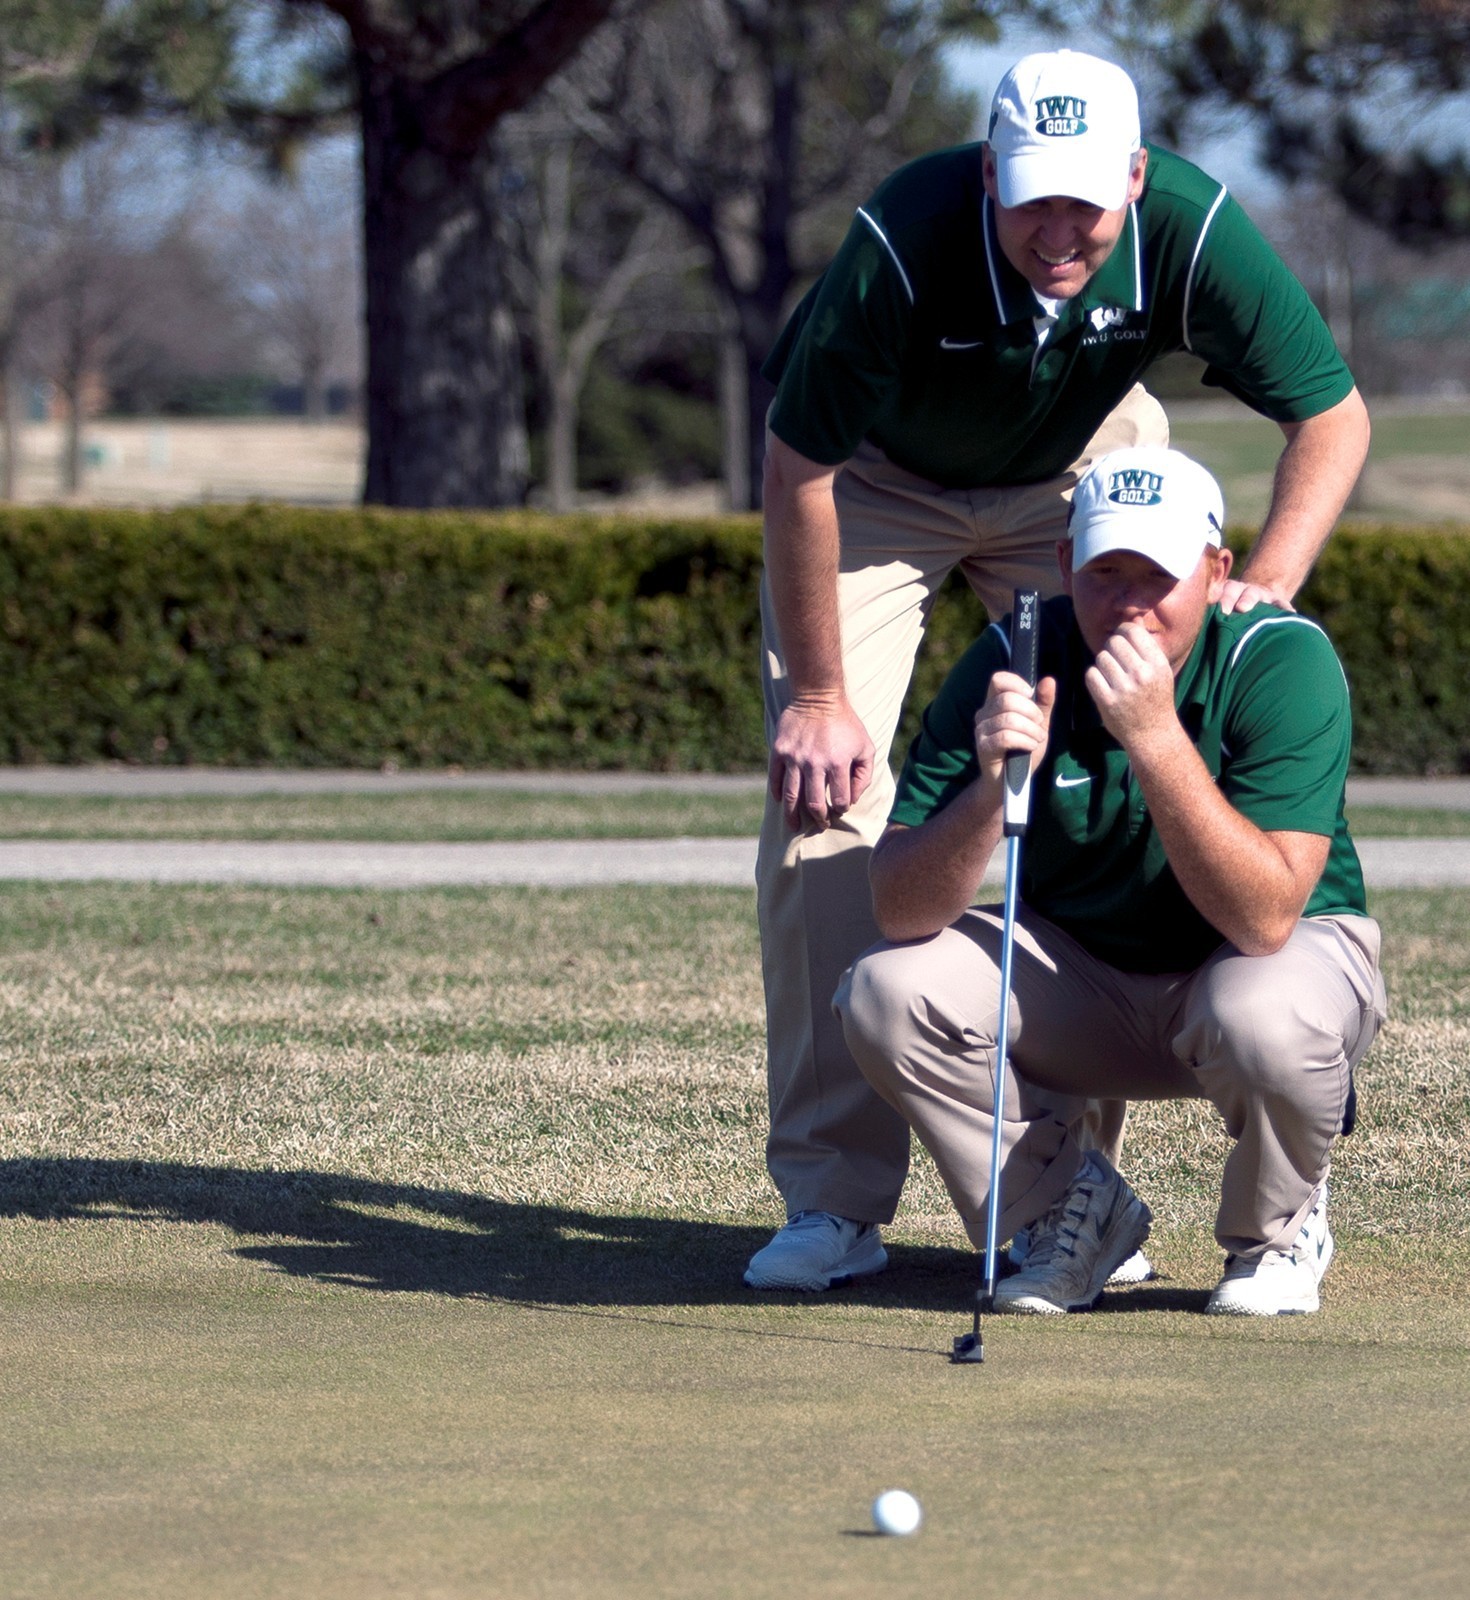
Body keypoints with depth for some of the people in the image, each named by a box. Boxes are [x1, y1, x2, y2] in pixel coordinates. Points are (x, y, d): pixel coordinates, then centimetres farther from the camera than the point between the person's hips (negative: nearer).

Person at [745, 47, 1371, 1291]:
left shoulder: (1193, 229, -33)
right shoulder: (901, 244, -38)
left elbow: (1332, 411, -19)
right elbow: (799, 466, -26)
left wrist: (1269, 578, -35)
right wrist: (818, 695, -21)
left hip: (1082, 466, 2)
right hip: (881, 477, -2)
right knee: (822, 788, -13)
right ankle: (834, 1199, -8)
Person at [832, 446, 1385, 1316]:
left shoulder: (1284, 659, -24)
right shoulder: (1012, 664, -16)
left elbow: (1266, 919, -34)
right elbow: (900, 912, -22)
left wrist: (1156, 739, -41)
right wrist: (991, 786, -39)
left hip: (1287, 954, -3)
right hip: (1082, 974, 3)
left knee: (1267, 1018, -38)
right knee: (890, 991, -22)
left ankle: (1279, 1228, -2)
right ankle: (1070, 1207, 5)